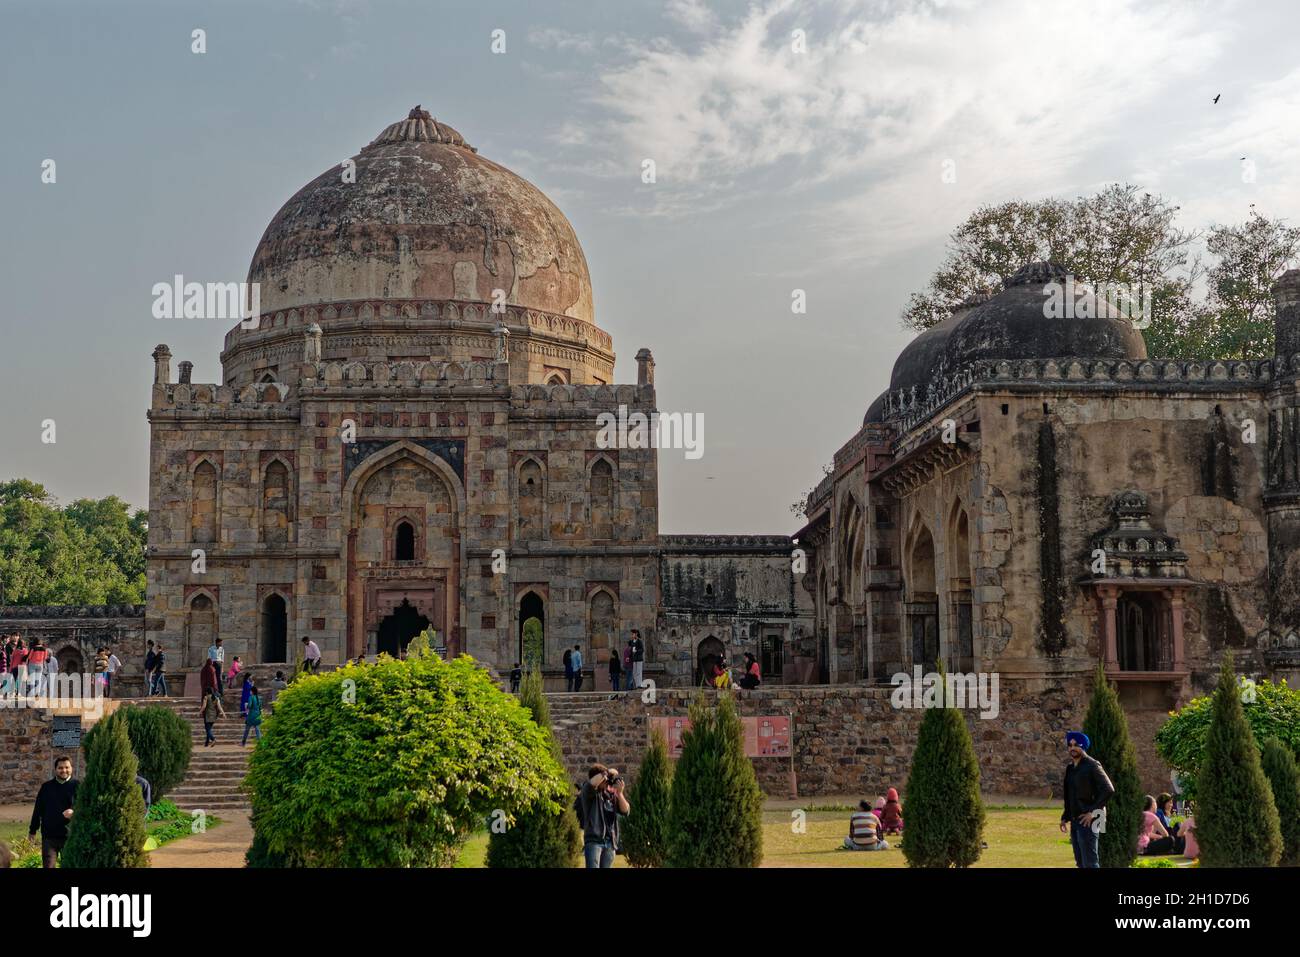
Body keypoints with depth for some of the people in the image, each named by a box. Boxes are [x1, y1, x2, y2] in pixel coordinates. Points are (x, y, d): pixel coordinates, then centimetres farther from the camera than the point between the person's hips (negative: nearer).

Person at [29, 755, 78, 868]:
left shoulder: (77, 786, -2)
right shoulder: (46, 787, 6)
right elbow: (38, 809, 12)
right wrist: (33, 830, 12)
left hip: (70, 835, -2)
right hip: (49, 836, 2)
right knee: (48, 865, 0)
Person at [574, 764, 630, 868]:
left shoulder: (611, 795, 11)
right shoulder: (588, 793, -1)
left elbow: (625, 811, 7)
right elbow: (592, 783, -24)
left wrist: (619, 793, -6)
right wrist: (608, 772, -11)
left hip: (610, 842, 5)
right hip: (593, 840, -5)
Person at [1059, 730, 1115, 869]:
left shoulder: (1092, 765, -9)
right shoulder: (1070, 768, 15)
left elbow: (1109, 790, -17)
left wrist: (1092, 812, -18)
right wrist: (1065, 818, 16)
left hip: (1087, 820, -8)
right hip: (1074, 820, 8)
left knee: (1090, 862, -9)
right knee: (1080, 863, 11)